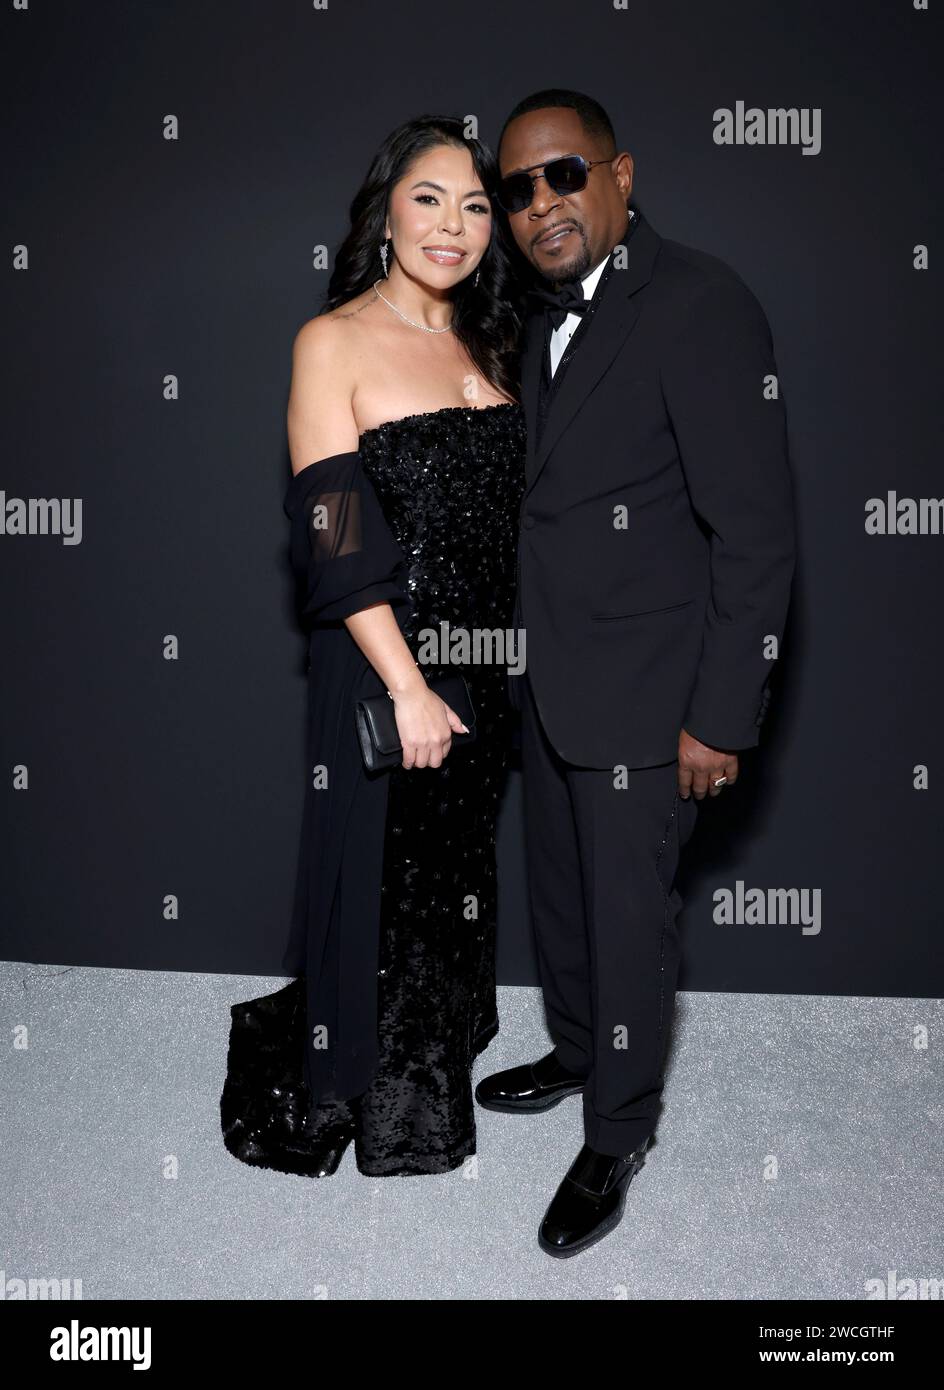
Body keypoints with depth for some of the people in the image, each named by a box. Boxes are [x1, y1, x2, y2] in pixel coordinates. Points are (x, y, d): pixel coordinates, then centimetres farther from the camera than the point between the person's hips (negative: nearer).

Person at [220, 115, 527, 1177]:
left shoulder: (483, 347, 10)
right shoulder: (335, 342, -9)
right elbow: (335, 535, -17)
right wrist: (408, 685, -20)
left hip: (481, 663, 6)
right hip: (380, 663, -6)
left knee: (459, 872, 18)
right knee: (381, 878, 8)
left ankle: (437, 1066, 40)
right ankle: (349, 1092, 31)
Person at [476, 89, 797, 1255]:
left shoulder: (701, 306, -17)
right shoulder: (545, 318, 9)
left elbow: (756, 531, -18)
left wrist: (721, 718, -18)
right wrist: (526, 658, 14)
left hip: (642, 698, -7)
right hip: (547, 683, 7)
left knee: (628, 921, 6)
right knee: (558, 894, 21)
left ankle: (616, 1137, 27)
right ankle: (576, 1054, 45)